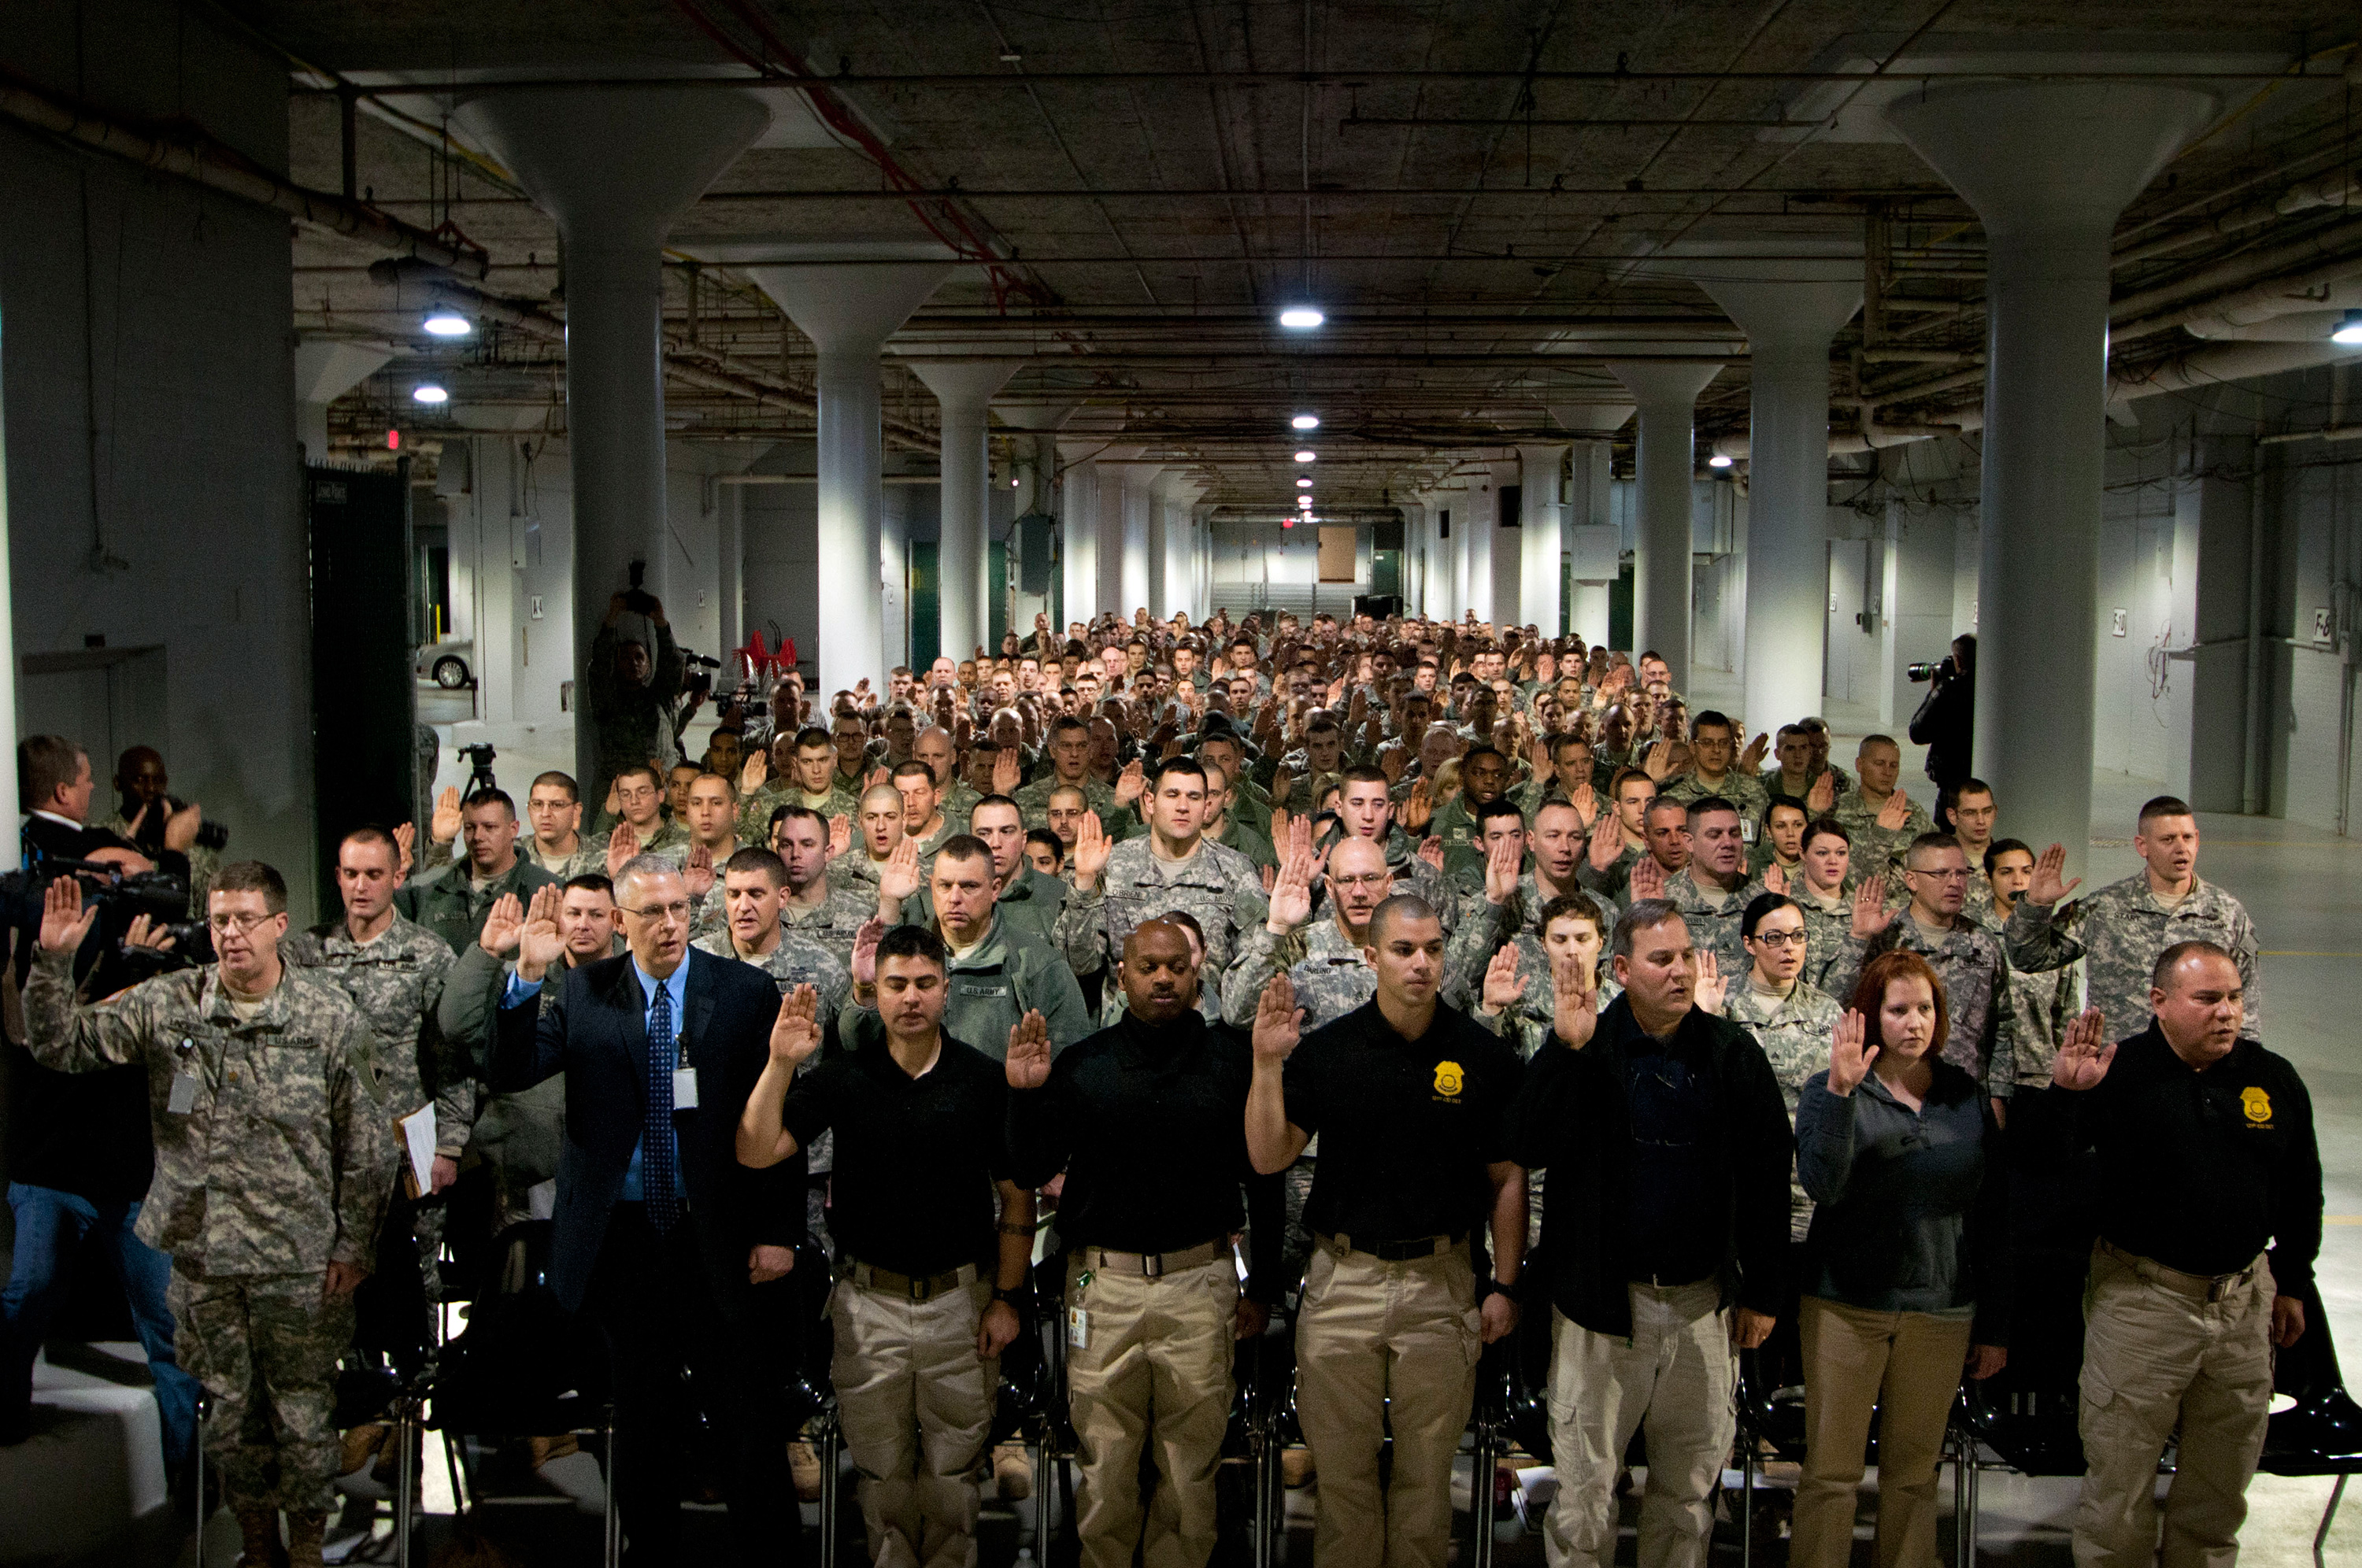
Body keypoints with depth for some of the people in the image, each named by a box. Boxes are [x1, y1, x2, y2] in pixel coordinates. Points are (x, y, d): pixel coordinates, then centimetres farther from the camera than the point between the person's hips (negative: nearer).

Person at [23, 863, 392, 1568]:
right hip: (202, 1257, 2)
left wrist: (352, 1246, -3)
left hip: (300, 1262, -2)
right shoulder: (168, 1004, -1)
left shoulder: (333, 1019, -7)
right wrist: (52, 961, -15)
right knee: (229, 1411, 15)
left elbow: (366, 1148, -3)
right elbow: (62, 1045, -1)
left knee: (304, 1412, 8)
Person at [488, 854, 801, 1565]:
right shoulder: (582, 992, 3)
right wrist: (527, 977, -18)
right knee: (644, 1415, 16)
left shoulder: (746, 992, -3)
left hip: (720, 1239, -1)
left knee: (750, 1412, 5)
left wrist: (780, 1232, -6)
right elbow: (510, 1075, -6)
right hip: (623, 1235, 2)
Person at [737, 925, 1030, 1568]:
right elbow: (756, 1152, -13)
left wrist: (1007, 1298, -3)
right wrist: (781, 1062, -24)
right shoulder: (842, 1075, -3)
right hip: (869, 1302, 1)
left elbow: (1017, 1196, 1)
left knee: (954, 1472, 10)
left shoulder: (985, 1079, -3)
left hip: (960, 1299, 0)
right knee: (881, 1471, 13)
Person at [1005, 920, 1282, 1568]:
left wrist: (1263, 1285, 8)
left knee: (1192, 1468, 8)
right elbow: (1031, 1172, 2)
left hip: (1200, 1281, 0)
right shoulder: (1081, 1065, 3)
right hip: (1104, 1285, 0)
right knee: (1104, 1468, 7)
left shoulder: (1233, 1061, 3)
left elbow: (1265, 1180, 8)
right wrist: (1025, 1097, -13)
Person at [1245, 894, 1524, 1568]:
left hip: (1442, 1285, 0)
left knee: (1427, 1465, 11)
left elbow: (1507, 1179, 4)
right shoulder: (1326, 1050, -1)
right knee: (1340, 1462, 9)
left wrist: (1504, 1284, 0)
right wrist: (1267, 1063, -17)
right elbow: (1268, 1156, -5)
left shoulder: (1484, 1055, -1)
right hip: (1343, 1283, 0)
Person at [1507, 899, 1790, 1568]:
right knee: (1584, 1488, 4)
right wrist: (1566, 1048, -25)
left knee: (1691, 1486, 14)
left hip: (1703, 1301, 2)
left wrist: (1761, 1292, 5)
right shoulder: (1587, 1050, -4)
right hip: (1602, 1298, -2)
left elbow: (1768, 1177, 5)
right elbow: (1526, 1148, -16)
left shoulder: (1734, 1053, 1)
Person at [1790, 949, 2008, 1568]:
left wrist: (1995, 1325, 9)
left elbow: (1993, 1212, 9)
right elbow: (1822, 1185, -17)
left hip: (1941, 1309, 2)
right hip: (1845, 1303, -2)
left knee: (1915, 1472, 9)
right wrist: (1841, 1091, -26)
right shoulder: (1830, 1090, -1)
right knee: (1831, 1472, 0)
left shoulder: (1967, 1096, 7)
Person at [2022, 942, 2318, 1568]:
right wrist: (2063, 1093, -31)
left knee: (2223, 1476, 18)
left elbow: (2301, 1192, 15)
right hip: (2141, 1298, -4)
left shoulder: (2275, 1079, 4)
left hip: (2245, 1299, 4)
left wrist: (2292, 1282, 16)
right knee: (2119, 1472, 3)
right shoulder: (2120, 1072, -8)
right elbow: (2040, 1160, -15)